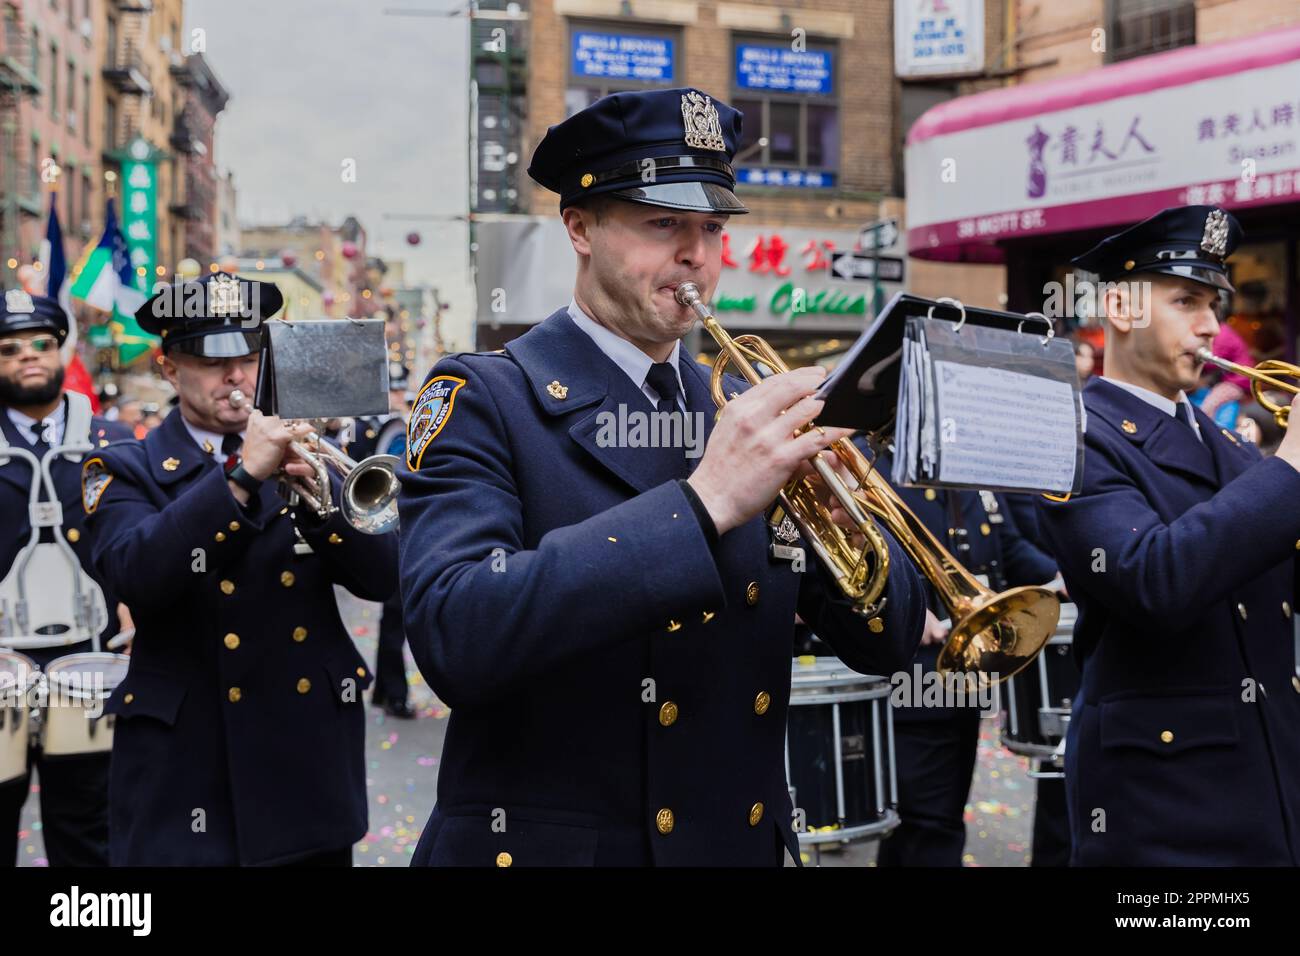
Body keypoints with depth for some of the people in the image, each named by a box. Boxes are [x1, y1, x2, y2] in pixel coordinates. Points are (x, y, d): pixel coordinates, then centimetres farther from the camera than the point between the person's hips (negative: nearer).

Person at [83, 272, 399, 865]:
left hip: (309, 751, 3)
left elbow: (382, 578, 0)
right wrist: (241, 475, -26)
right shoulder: (126, 472, 2)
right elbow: (137, 575, -19)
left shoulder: (298, 455, 9)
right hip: (183, 759, -3)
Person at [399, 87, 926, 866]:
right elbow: (455, 636, -26)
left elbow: (886, 645, 4)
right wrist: (702, 503, -29)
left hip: (745, 842, 5)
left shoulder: (743, 412, 5)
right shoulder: (483, 401, -9)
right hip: (543, 842, -4)